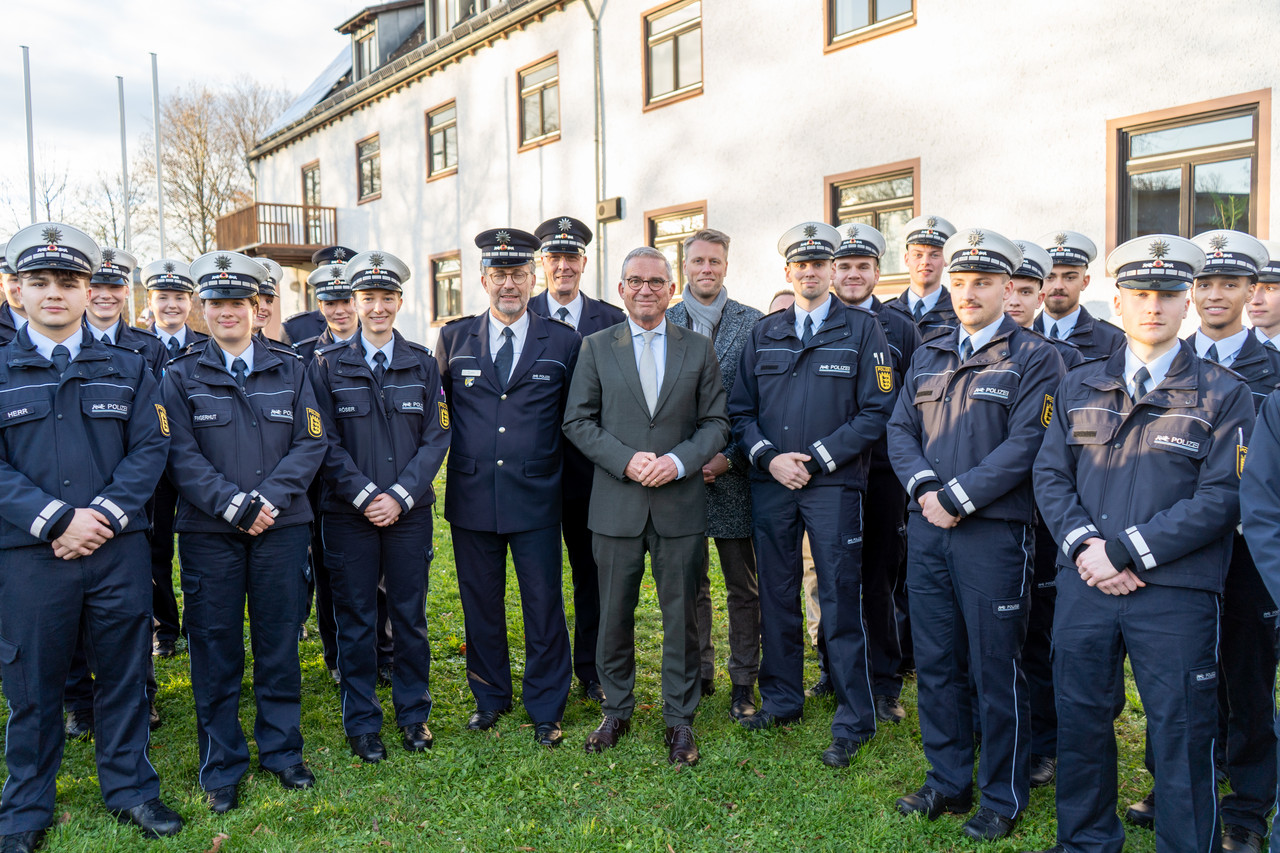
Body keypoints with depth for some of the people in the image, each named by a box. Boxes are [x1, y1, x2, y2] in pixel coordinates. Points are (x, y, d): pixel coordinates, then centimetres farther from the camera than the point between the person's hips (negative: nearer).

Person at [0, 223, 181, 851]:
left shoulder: (128, 369, 8)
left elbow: (149, 448, 1)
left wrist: (104, 515, -12)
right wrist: (57, 519, -14)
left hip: (118, 547, 1)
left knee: (124, 672, 9)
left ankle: (129, 788, 27)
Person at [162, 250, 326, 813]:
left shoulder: (290, 372, 9)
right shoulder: (180, 376, 5)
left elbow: (311, 444, 1)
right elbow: (181, 454, -4)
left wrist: (269, 498, -13)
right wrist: (233, 505, -15)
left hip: (282, 528, 1)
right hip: (209, 534, -1)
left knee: (279, 642, 9)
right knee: (215, 649, 6)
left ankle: (282, 750, 24)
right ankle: (221, 768, 20)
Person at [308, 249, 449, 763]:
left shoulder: (423, 364, 6)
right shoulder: (328, 365, 2)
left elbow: (435, 437, 1)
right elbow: (327, 442, -2)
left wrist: (400, 495, -10)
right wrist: (365, 495, -12)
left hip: (410, 510, 1)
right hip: (348, 513, -1)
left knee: (410, 615, 9)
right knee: (355, 619, 6)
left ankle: (414, 714, 25)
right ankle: (361, 723, 20)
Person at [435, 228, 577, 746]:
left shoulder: (563, 342, 3)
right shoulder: (454, 339, 7)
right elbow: (440, 409, 16)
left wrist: (549, 461, 4)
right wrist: (459, 456, 10)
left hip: (536, 496, -1)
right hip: (471, 496, 2)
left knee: (543, 605, 4)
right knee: (480, 602, 12)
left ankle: (545, 709, 21)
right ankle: (490, 697, 31)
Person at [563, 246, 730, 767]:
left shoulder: (698, 349, 6)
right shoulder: (596, 347, 6)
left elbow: (716, 422, 4)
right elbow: (577, 421, 2)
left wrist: (678, 461, -12)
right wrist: (625, 460, -12)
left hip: (681, 503, 0)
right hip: (616, 504, 0)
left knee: (681, 614, 7)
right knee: (614, 614, 9)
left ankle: (679, 718, 22)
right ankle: (617, 711, 28)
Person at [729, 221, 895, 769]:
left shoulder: (862, 329, 1)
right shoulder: (764, 334, 12)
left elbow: (876, 411, -5)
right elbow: (741, 410, 11)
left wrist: (815, 460, -12)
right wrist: (768, 457, -7)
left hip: (834, 485, -3)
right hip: (770, 483, 4)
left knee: (841, 602, 1)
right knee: (776, 595, 12)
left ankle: (854, 721, 14)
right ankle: (781, 699, 29)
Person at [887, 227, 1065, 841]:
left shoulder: (1035, 358, -4)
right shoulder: (929, 356, 14)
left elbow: (1026, 445, -14)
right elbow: (900, 430, 9)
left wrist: (956, 498, -16)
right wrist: (925, 489, -8)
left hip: (993, 531, -5)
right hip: (927, 527, 6)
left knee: (995, 669, 5)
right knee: (935, 663, 13)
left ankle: (1003, 798, 22)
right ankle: (948, 782, 29)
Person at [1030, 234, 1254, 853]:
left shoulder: (1223, 394, 1)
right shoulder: (1079, 387, 11)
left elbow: (1221, 497, -8)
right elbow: (1050, 475, 8)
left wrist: (1125, 551, -14)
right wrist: (1084, 546, -9)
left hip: (1175, 592, -3)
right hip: (1084, 581, 3)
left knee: (1181, 733, 5)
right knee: (1081, 720, 13)